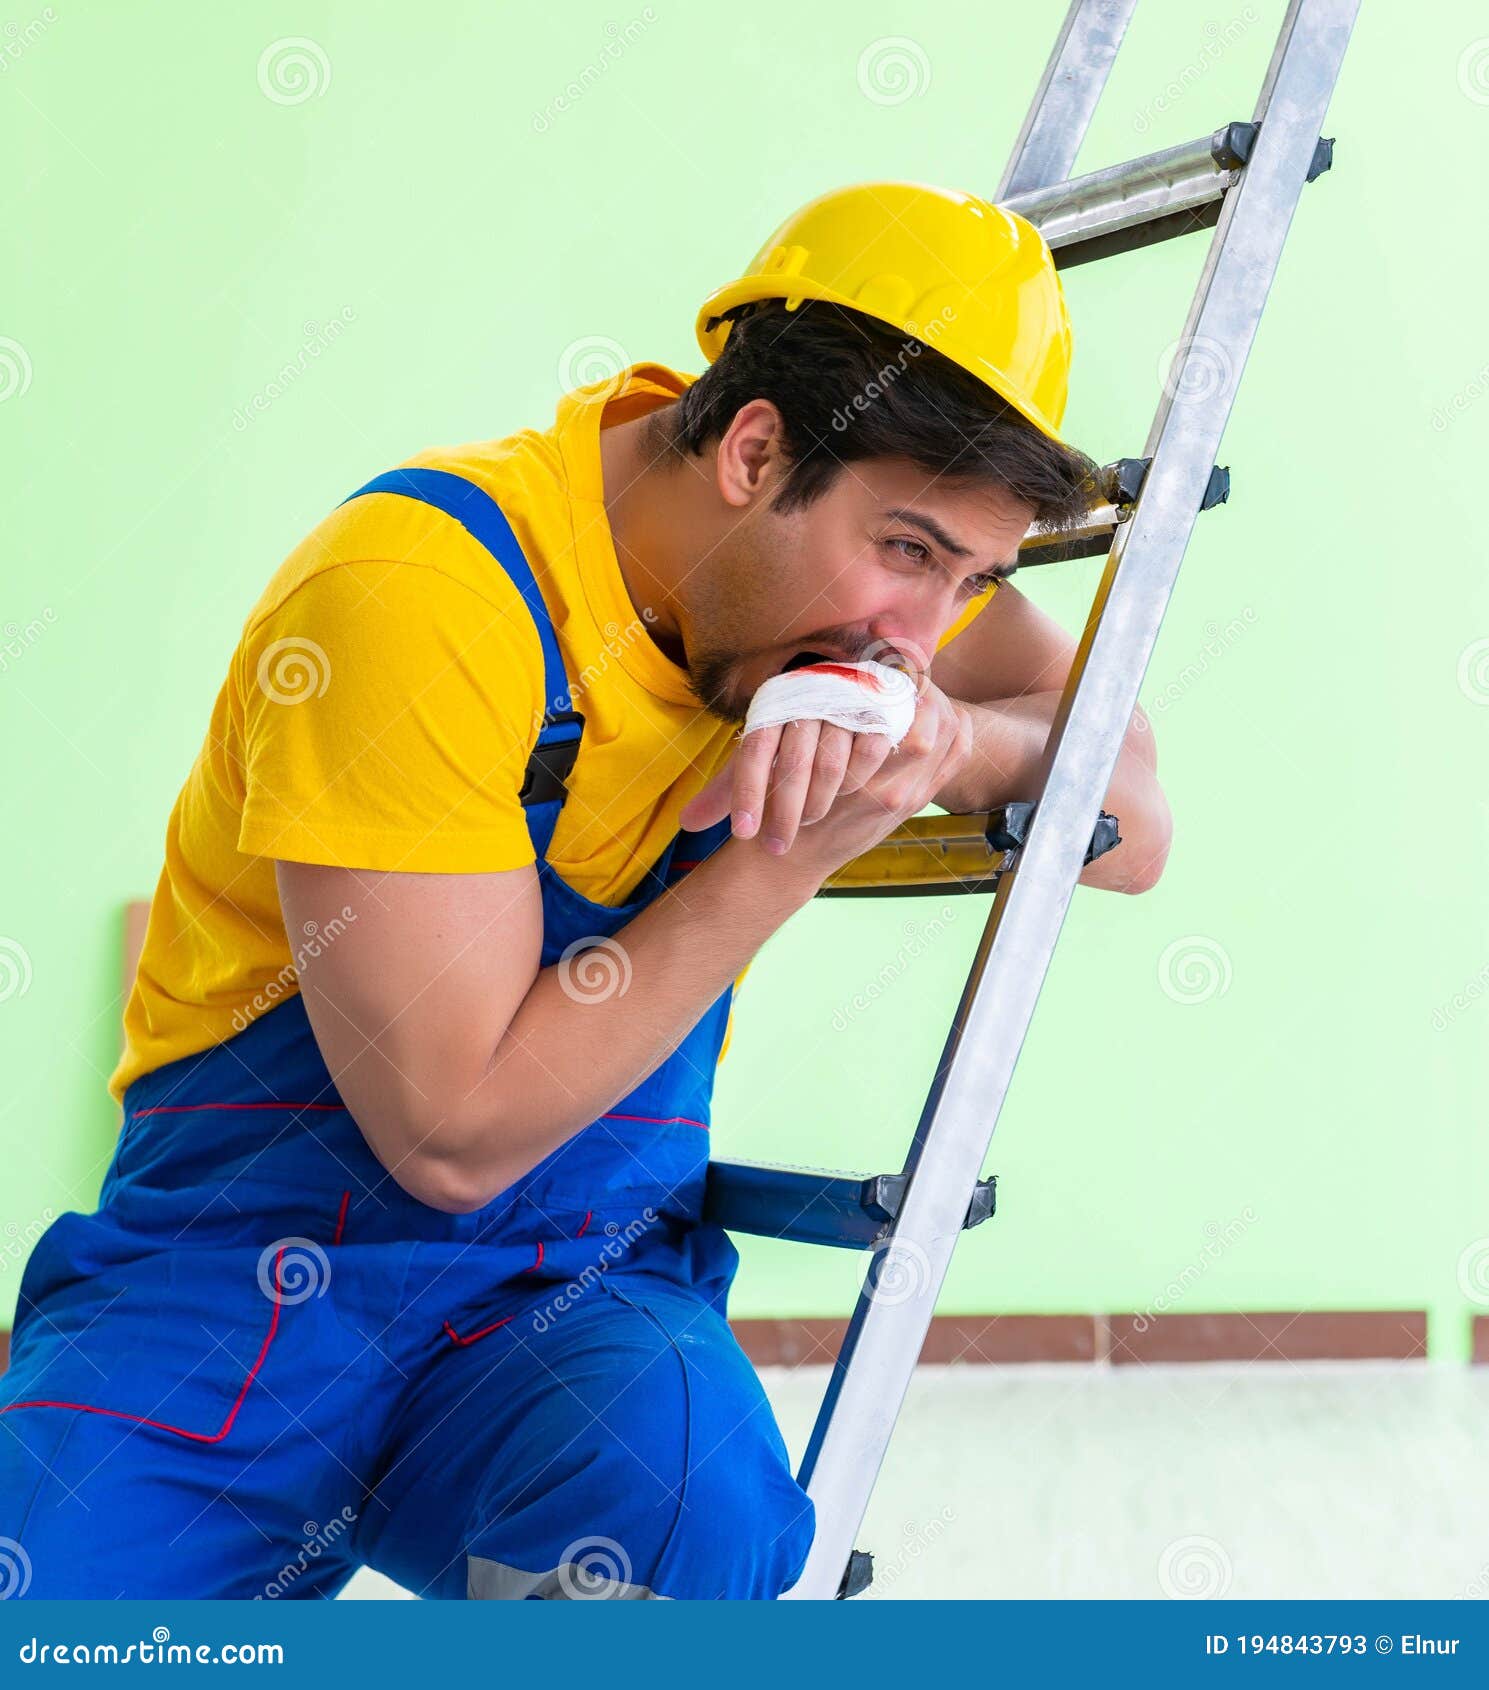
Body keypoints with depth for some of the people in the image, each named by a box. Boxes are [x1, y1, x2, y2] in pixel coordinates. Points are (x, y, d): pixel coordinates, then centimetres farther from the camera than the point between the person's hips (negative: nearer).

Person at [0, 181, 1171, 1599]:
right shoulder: (415, 593, -22)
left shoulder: (857, 542, -2)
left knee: (688, 1512, -30)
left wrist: (958, 740, -24)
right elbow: (457, 1131, -21)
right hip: (239, 1277, -3)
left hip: (581, 1296, 3)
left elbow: (1132, 831, -3)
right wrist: (792, 856, -23)